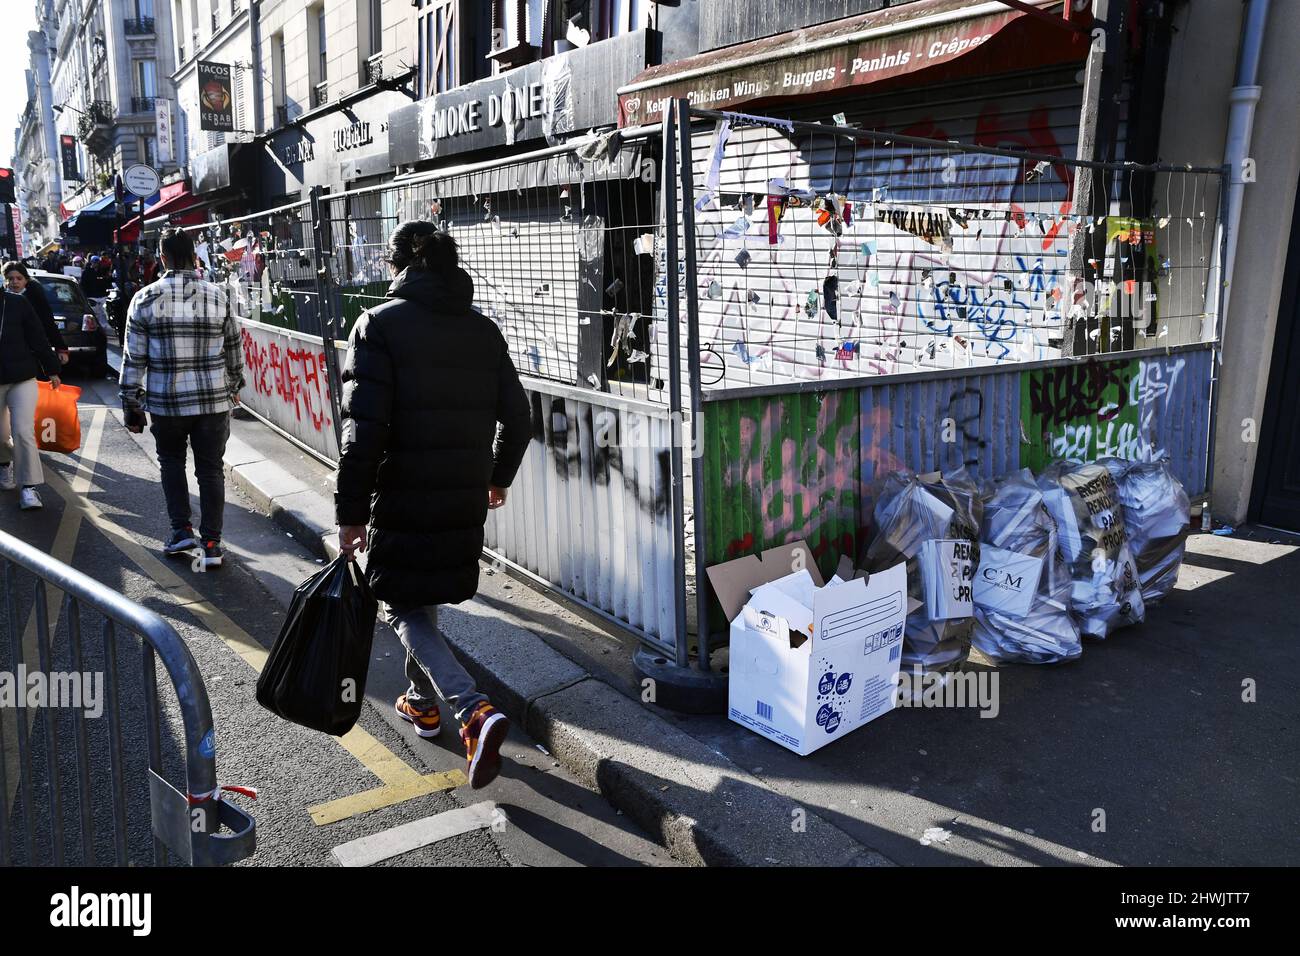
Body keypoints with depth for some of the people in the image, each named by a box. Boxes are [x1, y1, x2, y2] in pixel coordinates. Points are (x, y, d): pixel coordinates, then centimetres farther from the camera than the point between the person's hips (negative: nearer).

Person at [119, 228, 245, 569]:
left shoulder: (145, 299, -4)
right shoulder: (218, 297, 0)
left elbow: (134, 359, -3)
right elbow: (234, 349, 10)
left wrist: (132, 404, 6)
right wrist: (234, 385, 25)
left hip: (167, 401, -1)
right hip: (213, 399, 1)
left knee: (171, 461, 21)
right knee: (210, 469, 8)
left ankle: (181, 530, 17)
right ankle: (211, 543, 9)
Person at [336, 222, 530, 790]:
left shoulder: (380, 324, -9)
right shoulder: (484, 330, 7)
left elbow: (364, 426, -16)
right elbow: (516, 416, 9)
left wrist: (351, 510, -9)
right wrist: (497, 478, 24)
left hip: (403, 497, -5)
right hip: (465, 499, 6)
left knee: (405, 608, 5)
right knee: (424, 597, 24)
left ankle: (475, 711, -12)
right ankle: (422, 701, 38)